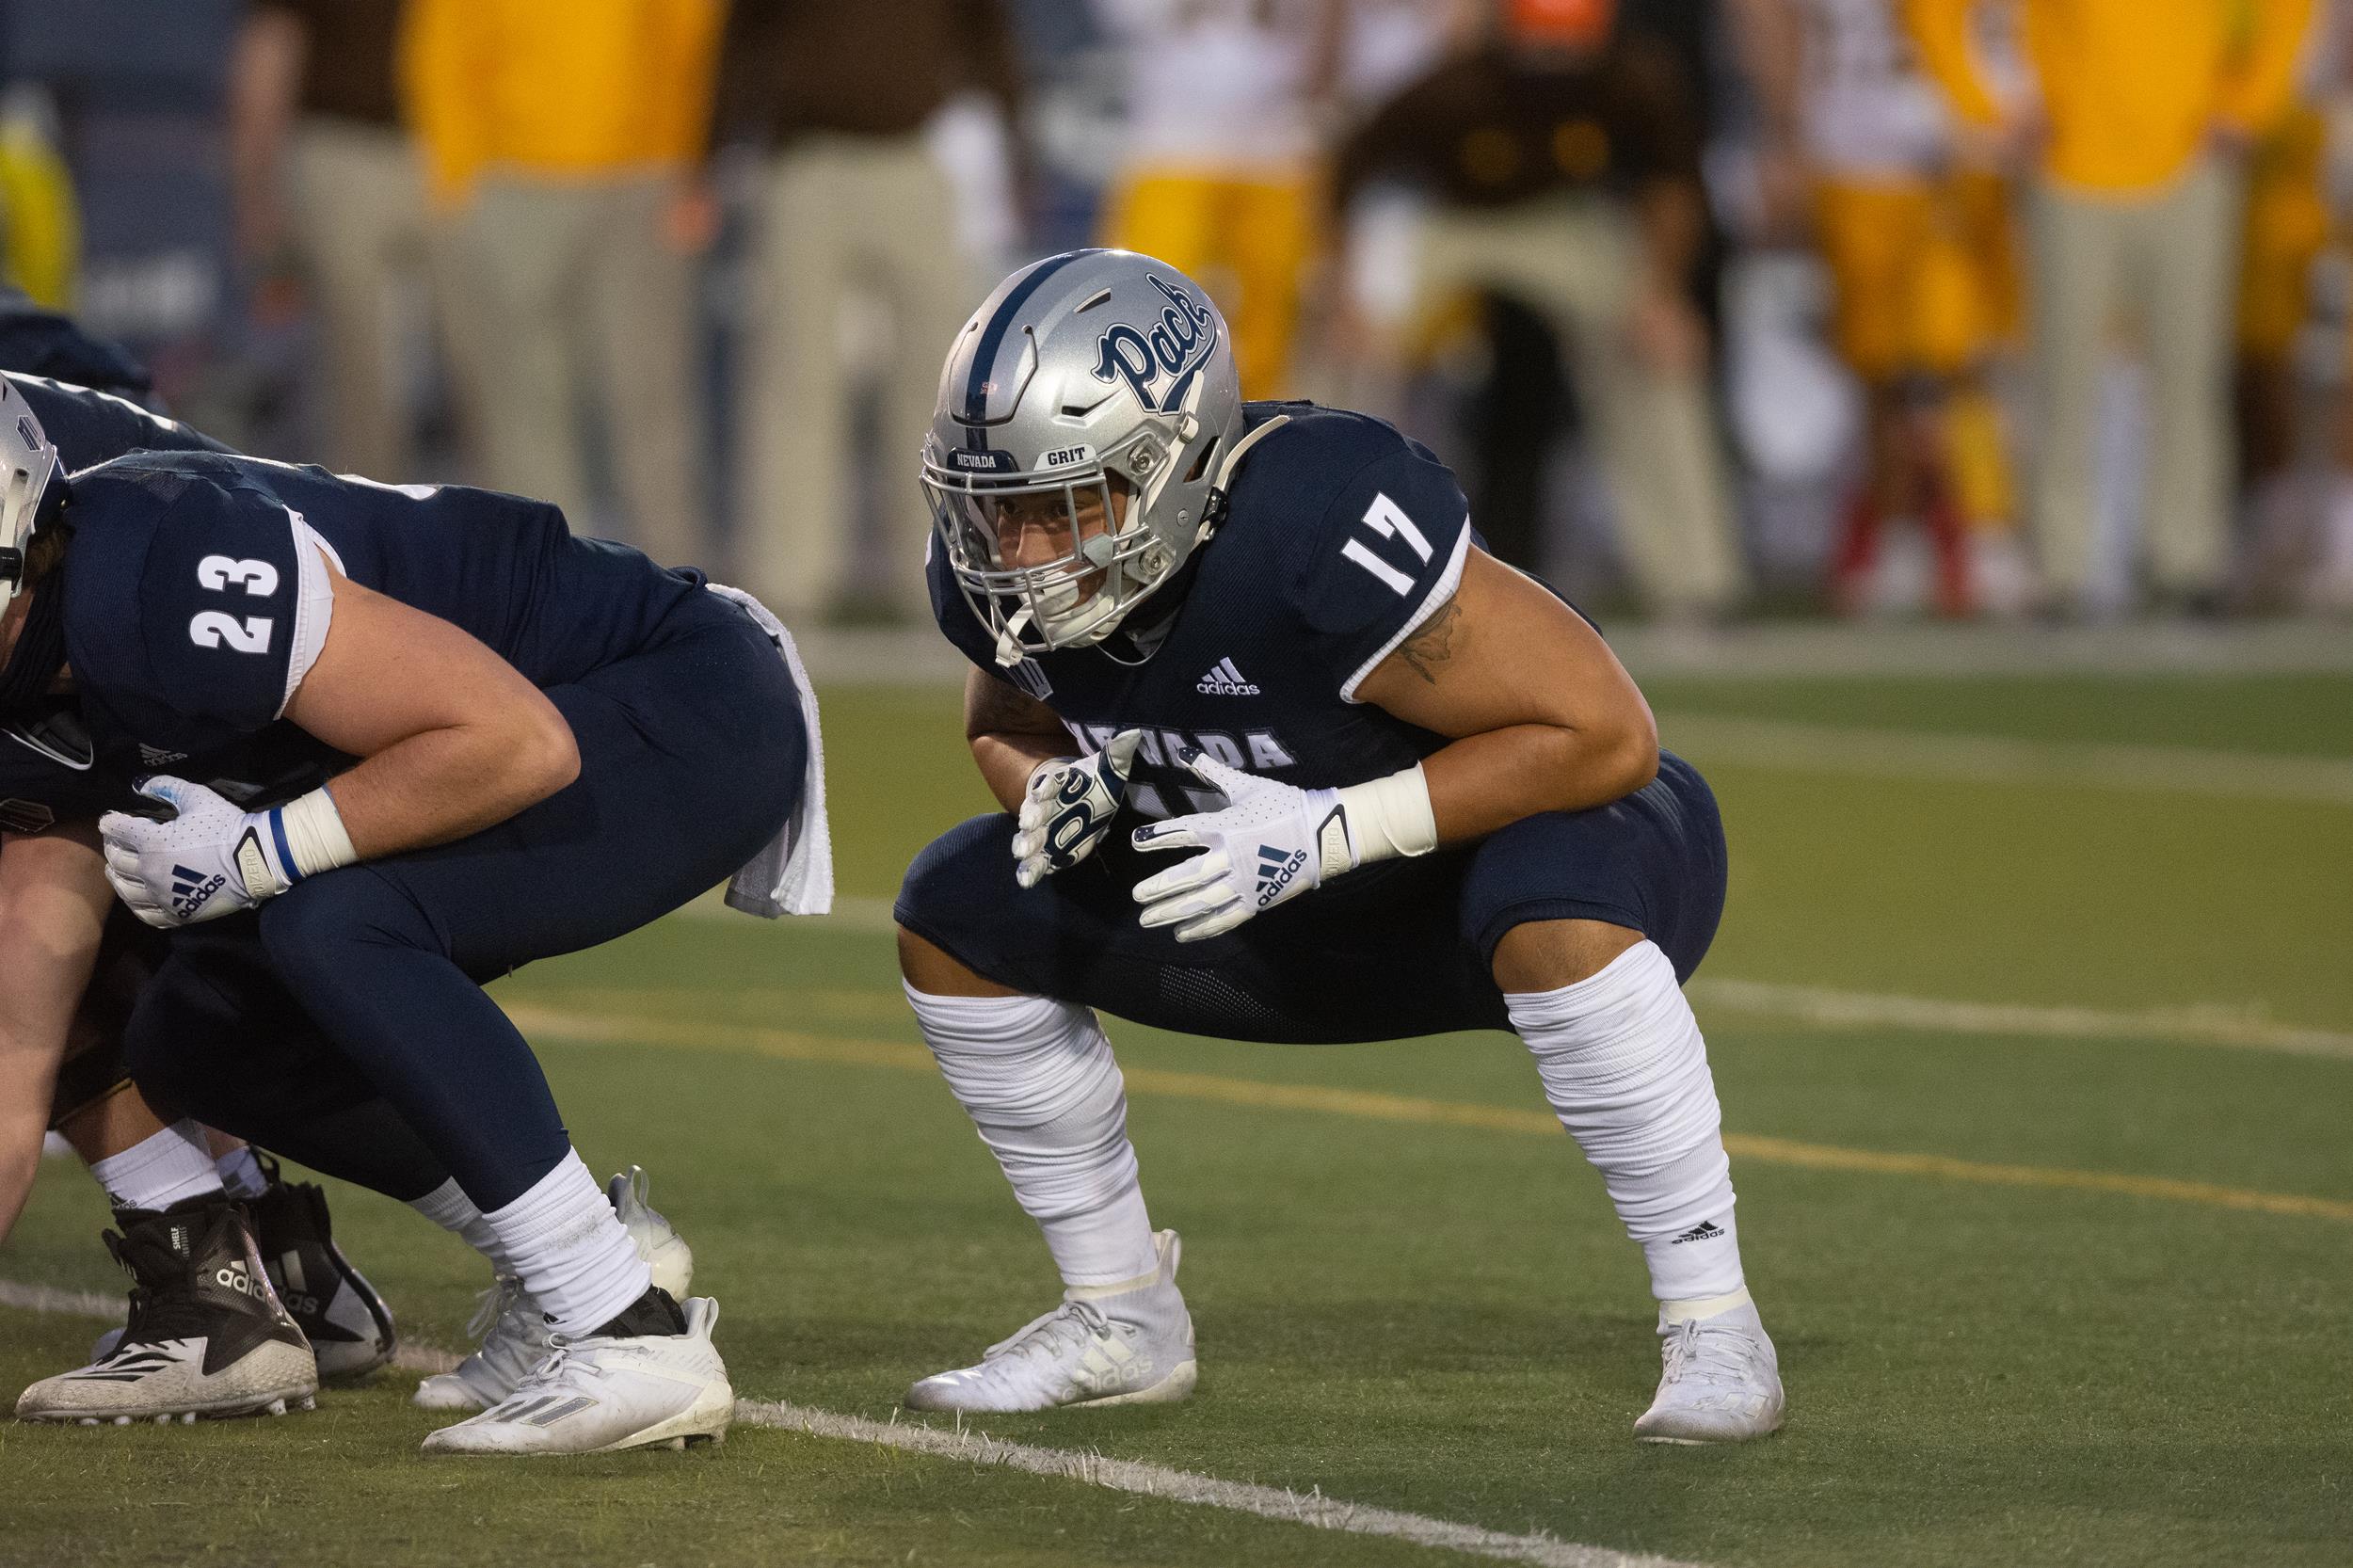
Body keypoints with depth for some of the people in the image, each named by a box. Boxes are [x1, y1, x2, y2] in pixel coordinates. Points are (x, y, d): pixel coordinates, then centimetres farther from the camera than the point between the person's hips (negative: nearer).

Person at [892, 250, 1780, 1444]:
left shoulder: (1320, 528, -37)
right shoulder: (997, 573, -16)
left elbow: (1603, 735, -33)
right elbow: (1007, 721, 9)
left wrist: (1326, 830, -36)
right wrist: (1052, 785, -17)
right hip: (1322, 921, 7)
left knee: (1552, 914, -42)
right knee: (959, 916, -2)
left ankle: (1713, 1331, -27)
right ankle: (1120, 1321, 11)